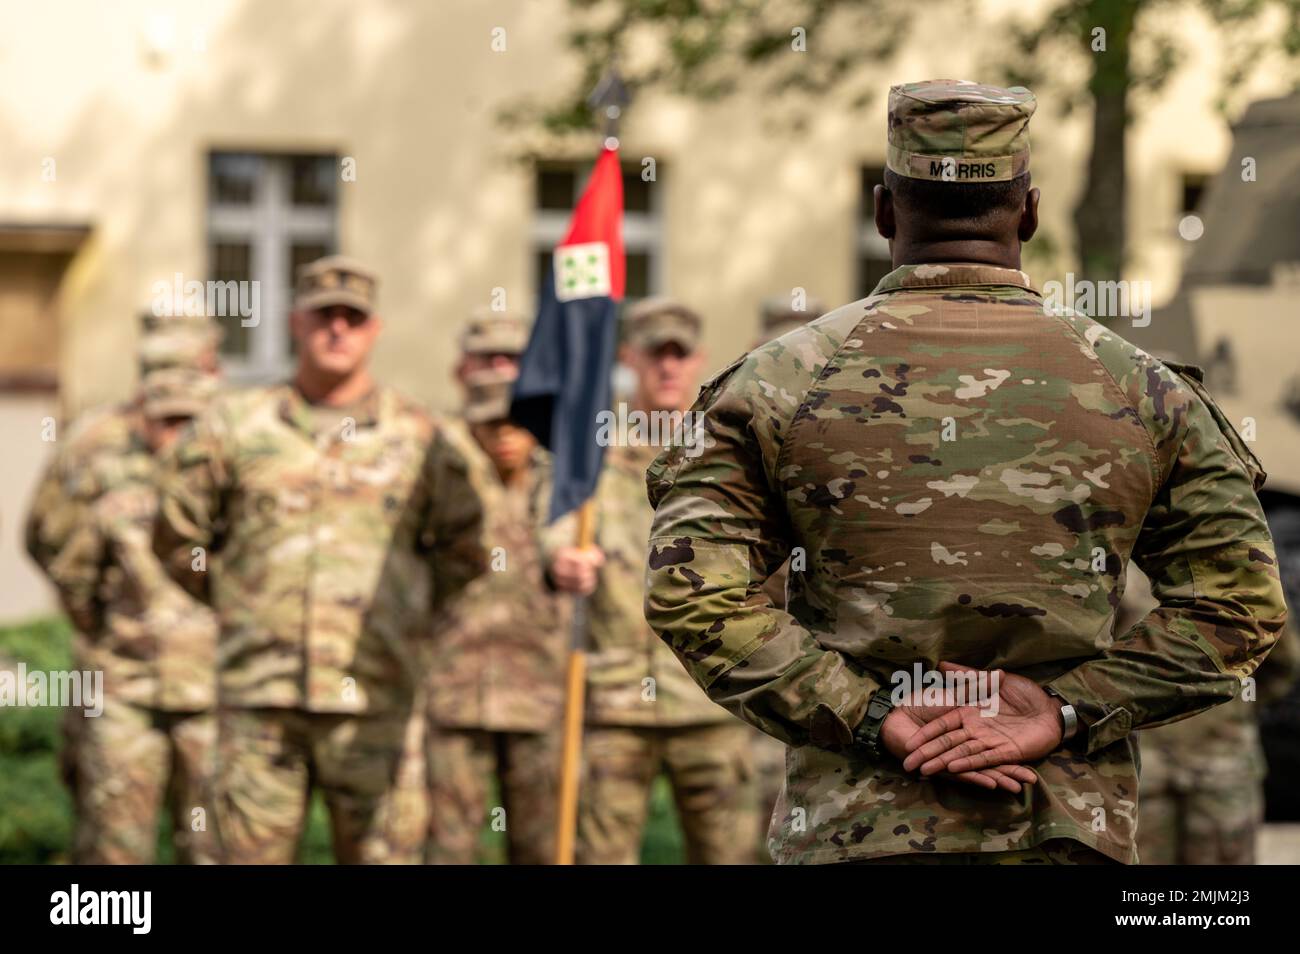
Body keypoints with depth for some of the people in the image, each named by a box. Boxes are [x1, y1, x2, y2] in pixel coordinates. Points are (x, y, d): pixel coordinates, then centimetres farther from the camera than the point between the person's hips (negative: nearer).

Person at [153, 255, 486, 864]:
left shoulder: (418, 437, 6)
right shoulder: (234, 427, 5)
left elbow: (463, 550, 16)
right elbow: (175, 537, 14)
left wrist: (406, 610, 9)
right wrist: (236, 601, 11)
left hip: (373, 701, 0)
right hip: (259, 698, 0)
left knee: (383, 854, 1)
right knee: (254, 853, 3)